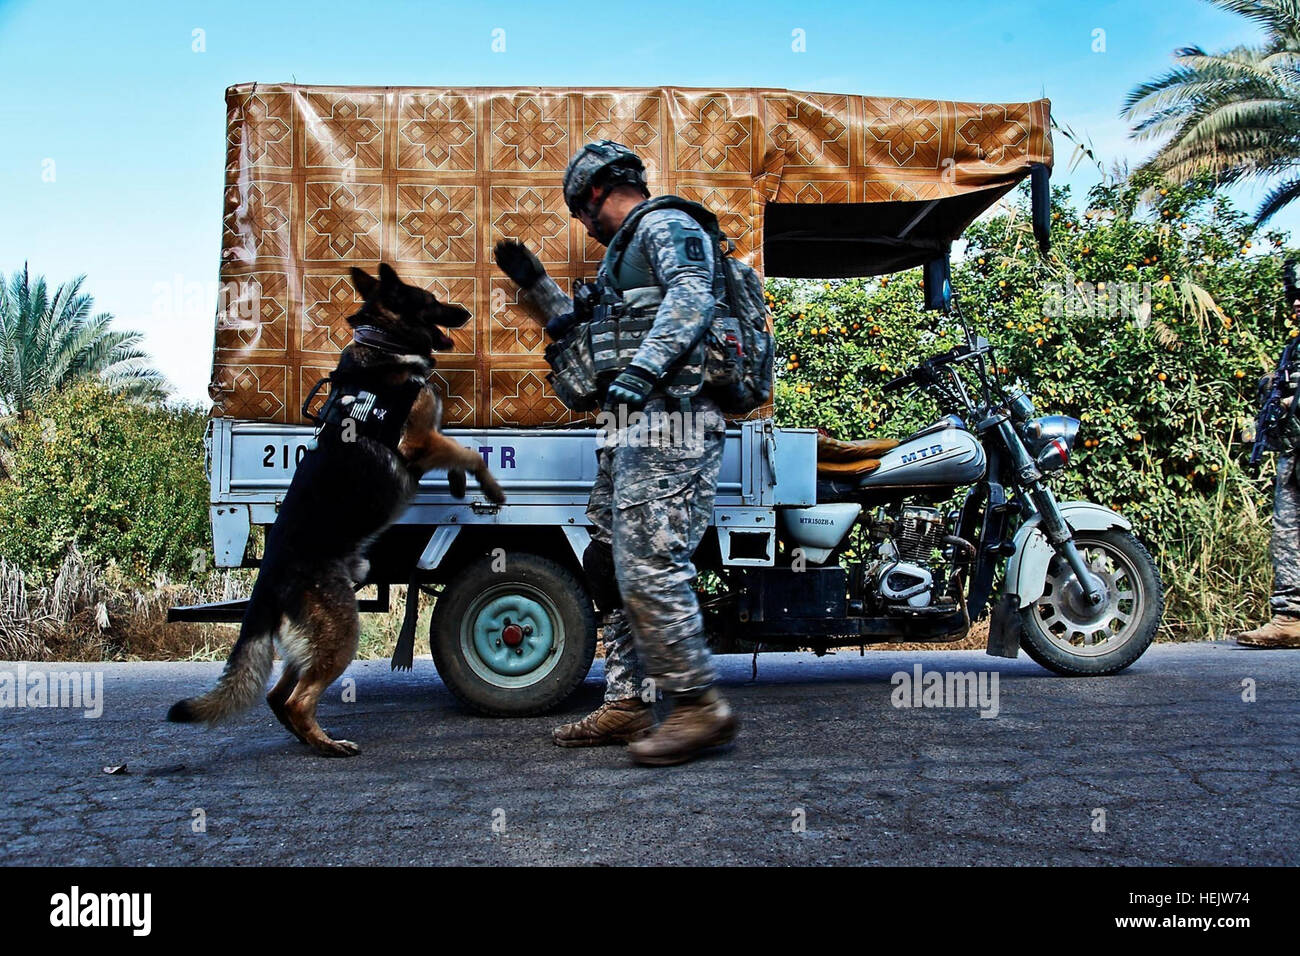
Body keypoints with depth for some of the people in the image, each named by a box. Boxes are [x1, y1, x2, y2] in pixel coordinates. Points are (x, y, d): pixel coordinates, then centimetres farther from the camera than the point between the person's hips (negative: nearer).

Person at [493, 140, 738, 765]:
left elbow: (692, 297, -21)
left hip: (669, 425, -10)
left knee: (649, 567, -16)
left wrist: (644, 368, -33)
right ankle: (625, 707, 17)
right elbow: (590, 334, 41)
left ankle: (700, 707, -6)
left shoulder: (668, 226, 0)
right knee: (612, 568, 10)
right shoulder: (626, 250, 30)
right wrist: (535, 284, 37)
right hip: (631, 430, 11)